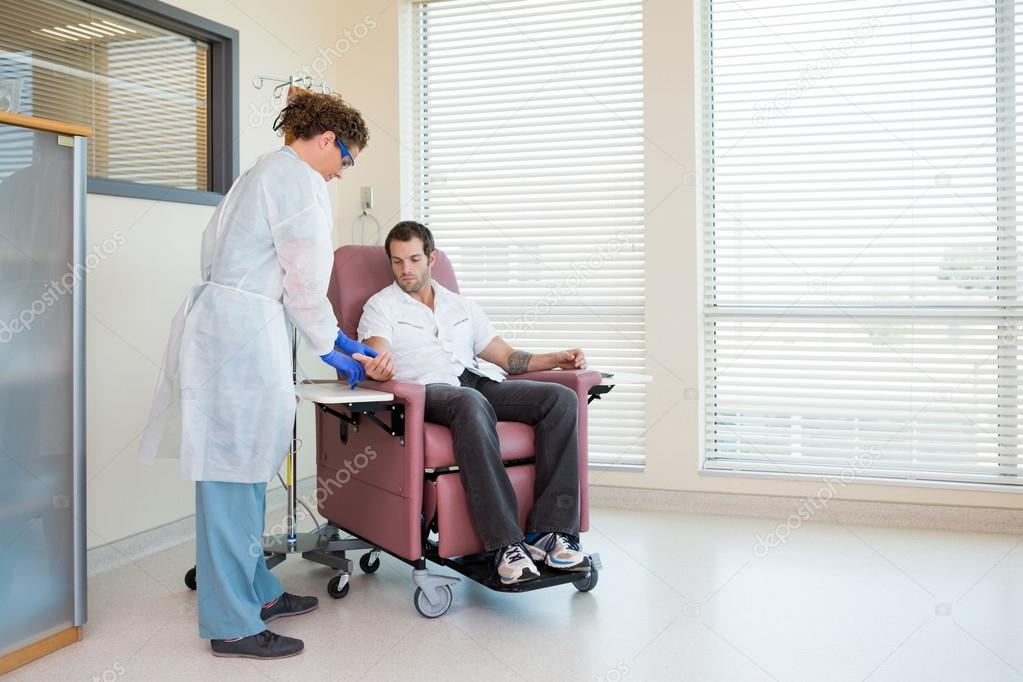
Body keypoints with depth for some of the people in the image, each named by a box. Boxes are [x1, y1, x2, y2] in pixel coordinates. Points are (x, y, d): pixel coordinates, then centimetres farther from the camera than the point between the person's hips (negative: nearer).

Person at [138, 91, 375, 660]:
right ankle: (232, 624, 4)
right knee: (233, 470, -5)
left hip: (231, 327, 11)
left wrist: (339, 336, 24)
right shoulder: (300, 180, -8)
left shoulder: (268, 171, 24)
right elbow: (306, 280, -10)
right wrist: (331, 349, 4)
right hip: (242, 333, -11)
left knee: (246, 468, 14)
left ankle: (255, 591, 25)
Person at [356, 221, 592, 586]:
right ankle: (506, 543, -42)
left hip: (479, 385, 5)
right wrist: (376, 369, -30)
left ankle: (550, 532, -27)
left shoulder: (462, 306, 28)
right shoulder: (380, 306, 15)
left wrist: (556, 359, 7)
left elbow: (507, 356, 24)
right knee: (471, 403, -41)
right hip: (427, 390, -5)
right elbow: (381, 361, -4)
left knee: (561, 398, -21)